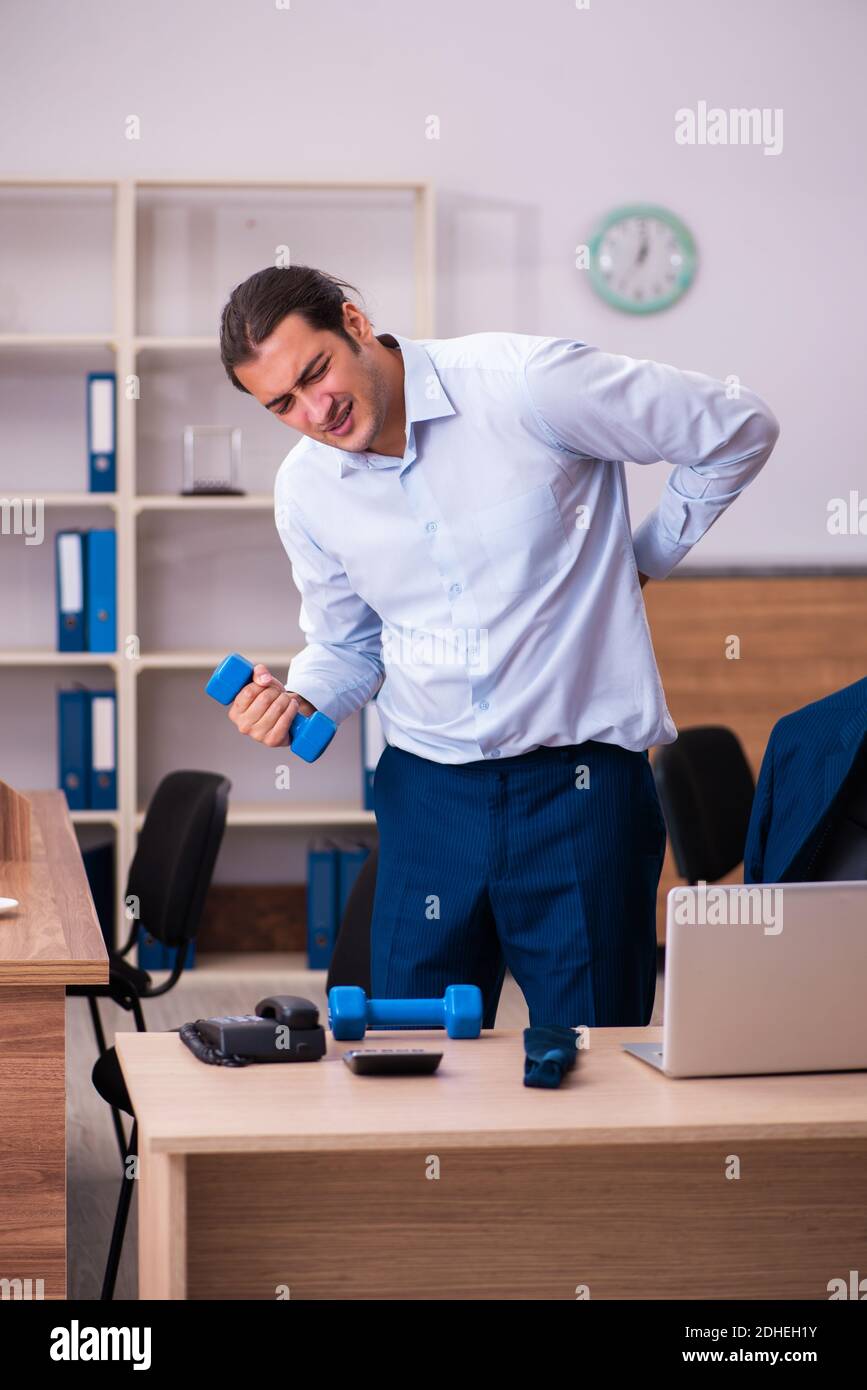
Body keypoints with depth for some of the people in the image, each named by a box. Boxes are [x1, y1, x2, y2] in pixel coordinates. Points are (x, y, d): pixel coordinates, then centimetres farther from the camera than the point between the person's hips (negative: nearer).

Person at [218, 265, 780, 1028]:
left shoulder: (523, 383, -14)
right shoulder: (304, 488, 3)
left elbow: (740, 428, -4)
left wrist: (646, 555, 2)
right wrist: (297, 703, -5)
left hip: (580, 784, -4)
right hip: (428, 789, 4)